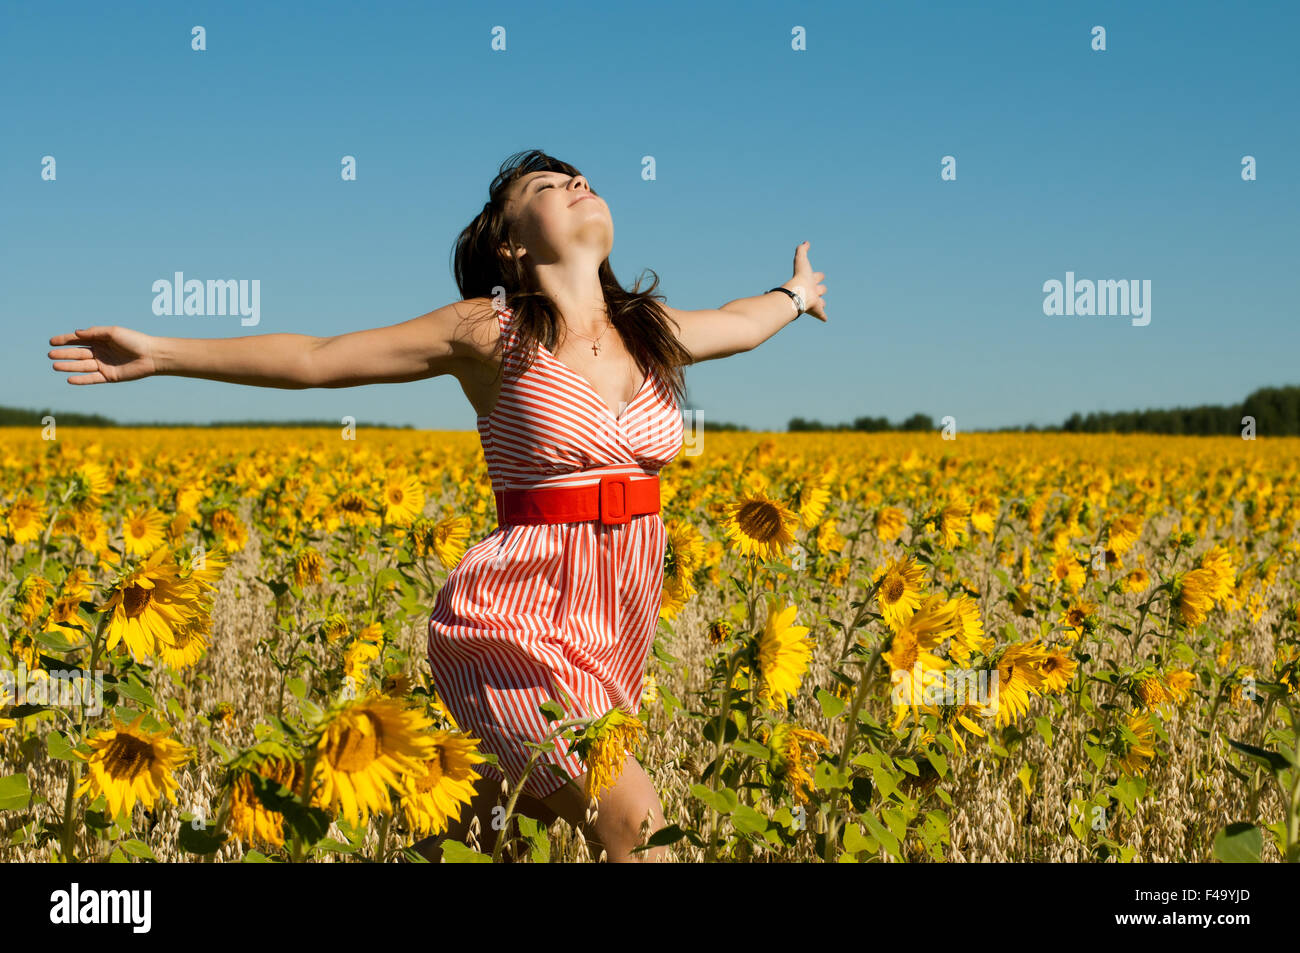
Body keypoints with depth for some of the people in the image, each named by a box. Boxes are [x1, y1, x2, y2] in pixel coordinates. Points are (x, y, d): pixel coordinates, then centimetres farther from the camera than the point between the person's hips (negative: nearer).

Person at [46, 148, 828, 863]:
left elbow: (736, 324, 34)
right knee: (632, 820, -15)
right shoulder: (490, 331, -4)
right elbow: (315, 358, -1)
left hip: (617, 627, 5)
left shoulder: (651, 331, 10)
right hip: (519, 616, -5)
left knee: (474, 832, 8)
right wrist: (159, 353, -3)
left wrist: (795, 295, 53)